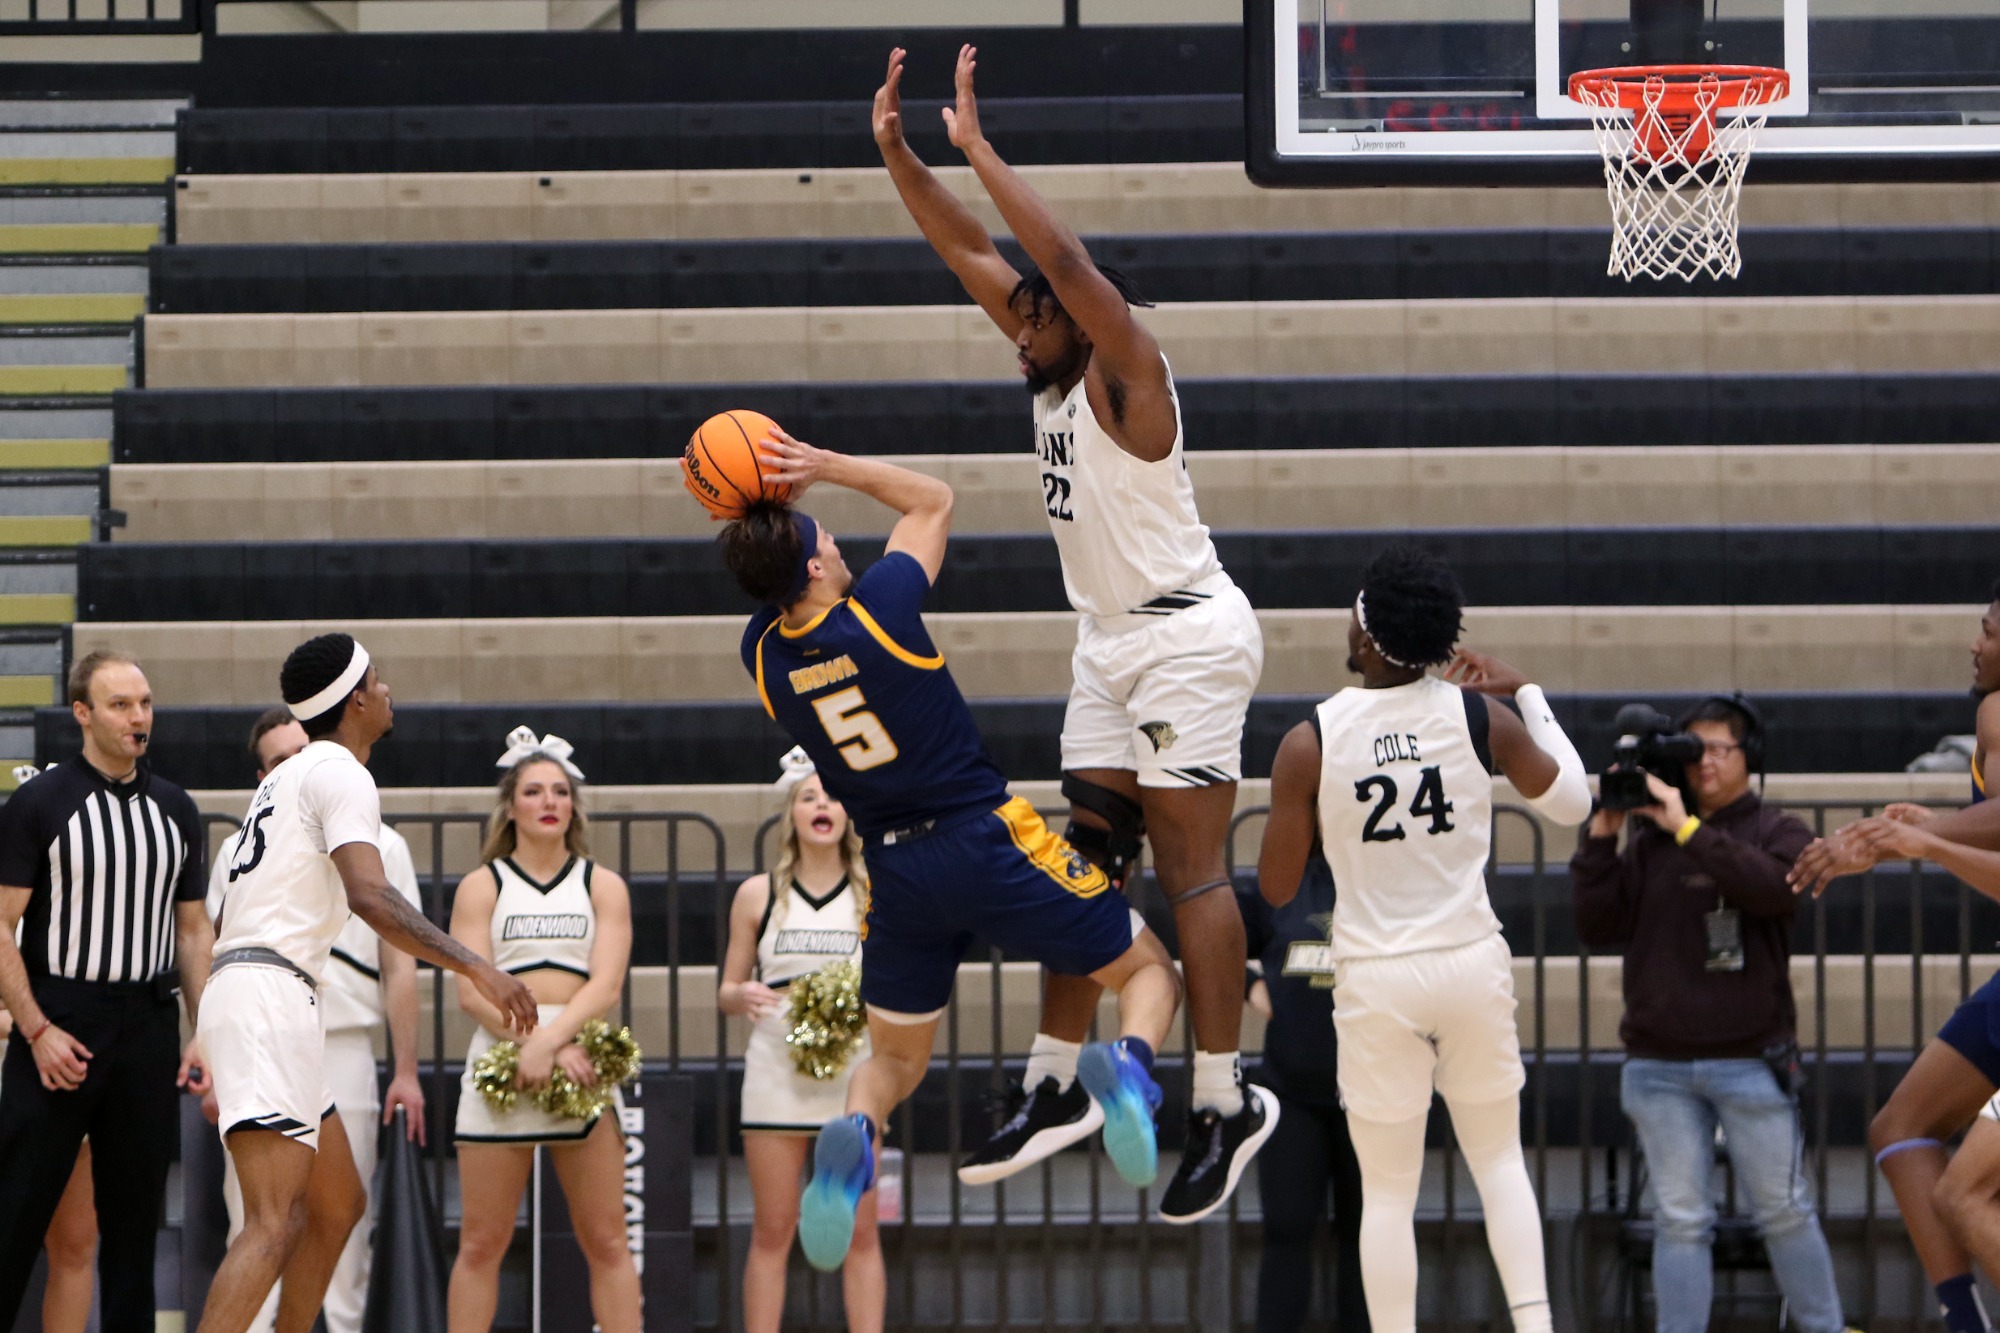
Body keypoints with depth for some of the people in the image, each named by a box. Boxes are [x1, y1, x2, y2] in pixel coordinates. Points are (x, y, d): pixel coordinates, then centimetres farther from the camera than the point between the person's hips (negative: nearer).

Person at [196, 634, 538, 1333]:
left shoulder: (289, 776, 23)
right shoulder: (339, 774, -7)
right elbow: (369, 895, -23)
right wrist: (475, 967, -25)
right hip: (271, 994, -11)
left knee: (339, 1204, 18)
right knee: (276, 1223, -19)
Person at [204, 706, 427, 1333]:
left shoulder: (379, 847, 8)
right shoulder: (240, 851, 11)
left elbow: (400, 968, 6)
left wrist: (407, 1073, 0)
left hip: (344, 1052, -1)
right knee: (253, 1218, -3)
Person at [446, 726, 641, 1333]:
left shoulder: (603, 887, 11)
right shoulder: (481, 888, 9)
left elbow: (606, 984, -2)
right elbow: (471, 989, -3)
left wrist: (549, 1043, -18)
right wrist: (531, 1043, -17)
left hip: (581, 1063, 1)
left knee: (606, 1242, 0)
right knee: (482, 1243, 0)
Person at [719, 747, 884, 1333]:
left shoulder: (876, 895, 6)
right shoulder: (758, 895, 6)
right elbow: (727, 988, 9)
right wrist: (742, 996, -13)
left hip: (853, 1070, 0)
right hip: (777, 1068, 0)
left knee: (859, 1233, -1)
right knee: (772, 1232, 0)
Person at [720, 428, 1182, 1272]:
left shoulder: (762, 655, -3)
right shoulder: (878, 609, -14)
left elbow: (778, 594, 23)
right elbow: (932, 500, 5)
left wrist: (767, 518, 8)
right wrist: (825, 467, 2)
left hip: (899, 877, 4)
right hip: (988, 845, -4)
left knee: (895, 1060, 21)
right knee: (1149, 971, 12)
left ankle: (855, 1136, -17)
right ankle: (1128, 1063, -25)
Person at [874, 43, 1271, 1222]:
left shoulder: (1128, 375, -14)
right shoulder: (1058, 375, 9)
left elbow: (1069, 261, -29)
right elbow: (970, 253, 9)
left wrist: (979, 148, -29)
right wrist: (898, 153, -1)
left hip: (1187, 637, -9)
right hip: (1113, 640, 9)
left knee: (1192, 870, -10)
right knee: (1088, 864, 11)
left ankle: (1226, 1104, -8)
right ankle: (1057, 1088, 17)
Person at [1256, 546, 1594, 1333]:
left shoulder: (1308, 745, -10)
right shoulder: (1478, 716, -5)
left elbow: (1276, 888, -3)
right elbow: (1571, 802, 10)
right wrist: (1526, 692, 18)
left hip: (1377, 975, -2)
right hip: (1472, 965, 2)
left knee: (1387, 1191, 6)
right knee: (1499, 1158, 16)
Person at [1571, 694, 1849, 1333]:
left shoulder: (1777, 833, 3)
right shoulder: (1649, 843, 9)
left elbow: (1773, 887, -19)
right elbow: (1598, 926, 4)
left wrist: (1689, 829, -20)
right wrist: (1600, 838, -4)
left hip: (1751, 1060, -2)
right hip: (1659, 1065, 2)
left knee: (1784, 1211, 4)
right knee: (1681, 1221, 2)